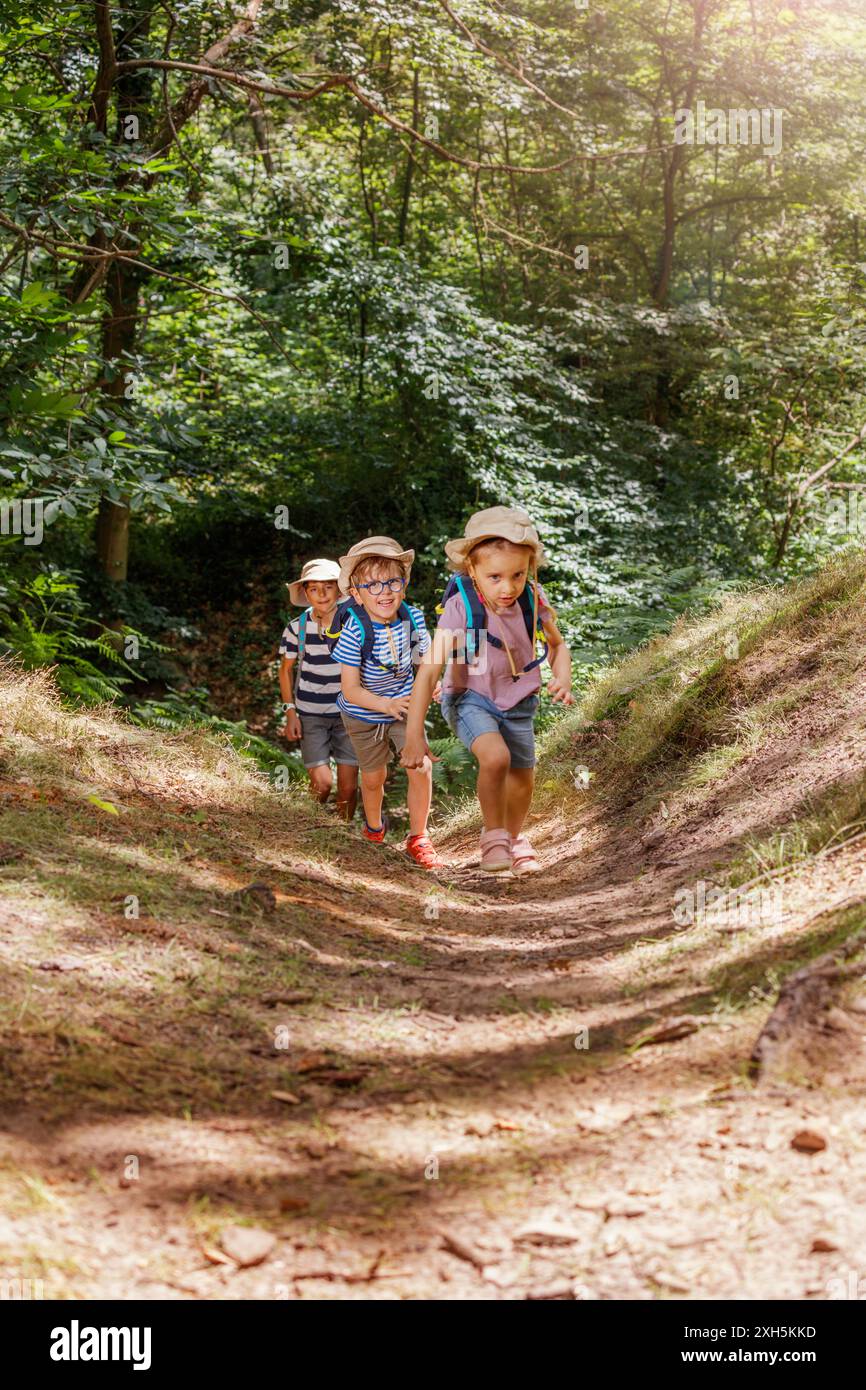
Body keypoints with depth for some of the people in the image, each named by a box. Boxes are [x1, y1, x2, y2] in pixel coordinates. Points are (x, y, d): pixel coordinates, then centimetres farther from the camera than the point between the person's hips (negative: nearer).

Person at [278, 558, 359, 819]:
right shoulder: (298, 628, -9)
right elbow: (286, 669, 5)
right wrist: (290, 712, 0)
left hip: (347, 713, 1)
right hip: (310, 714, -1)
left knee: (348, 786, -1)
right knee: (322, 782, -10)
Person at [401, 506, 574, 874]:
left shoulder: (532, 599, -17)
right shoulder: (461, 607, -28)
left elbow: (557, 645, 2)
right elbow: (429, 670, -28)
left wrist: (562, 679, -19)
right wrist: (414, 734, -30)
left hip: (517, 701, 4)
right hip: (471, 700, -4)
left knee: (523, 780, 16)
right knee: (495, 757, -30)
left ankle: (515, 838, 47)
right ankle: (493, 834, -5)